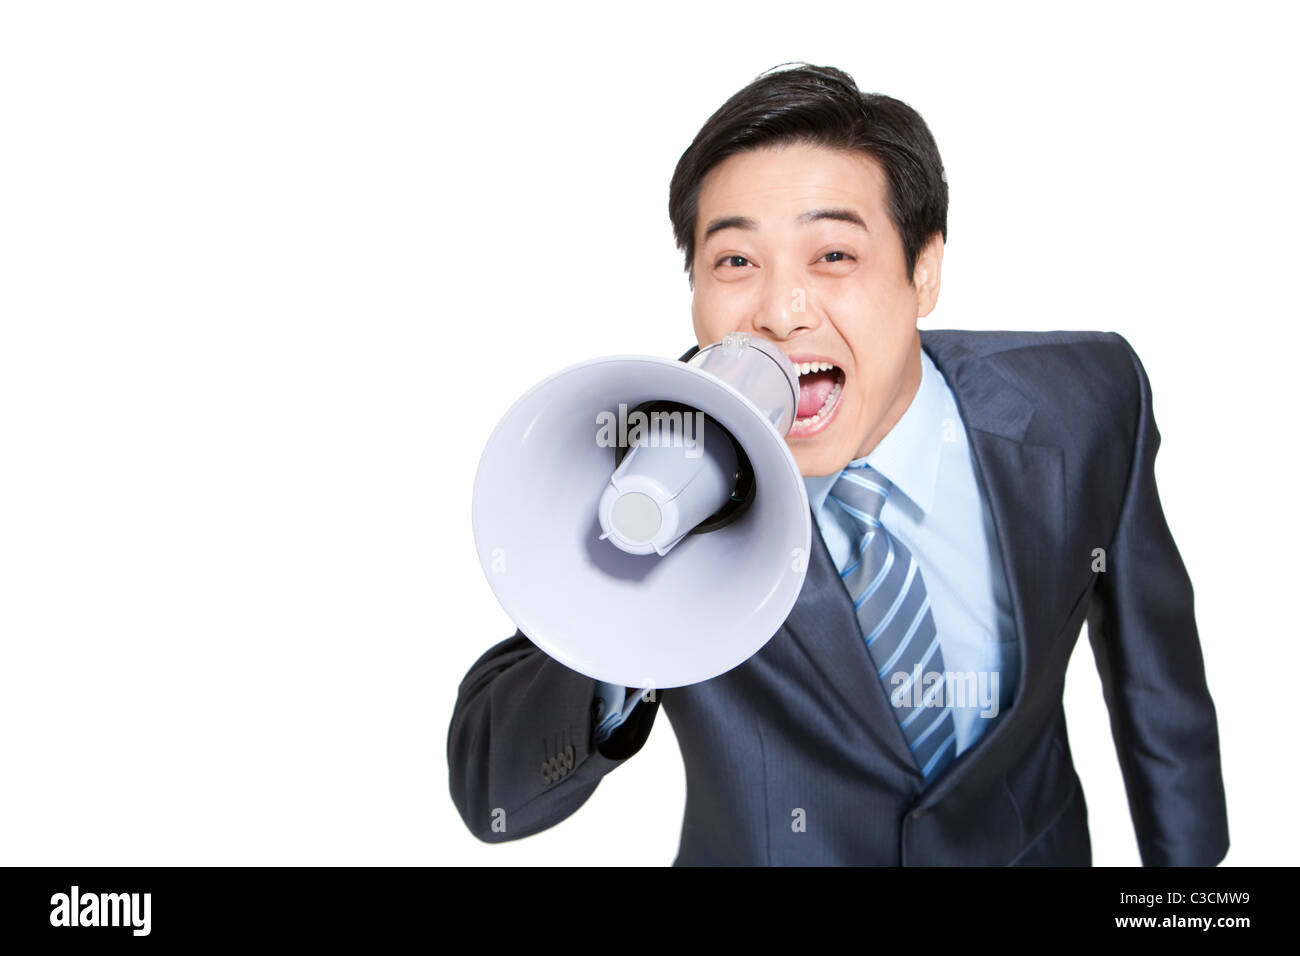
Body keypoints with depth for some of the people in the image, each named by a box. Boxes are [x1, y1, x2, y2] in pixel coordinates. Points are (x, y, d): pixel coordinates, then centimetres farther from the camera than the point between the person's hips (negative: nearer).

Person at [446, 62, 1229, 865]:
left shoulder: (1084, 406, -22)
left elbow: (1157, 685, -5)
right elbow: (490, 796, -27)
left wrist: (1189, 859, 6)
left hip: (1028, 846, 2)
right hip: (762, 850, -1)